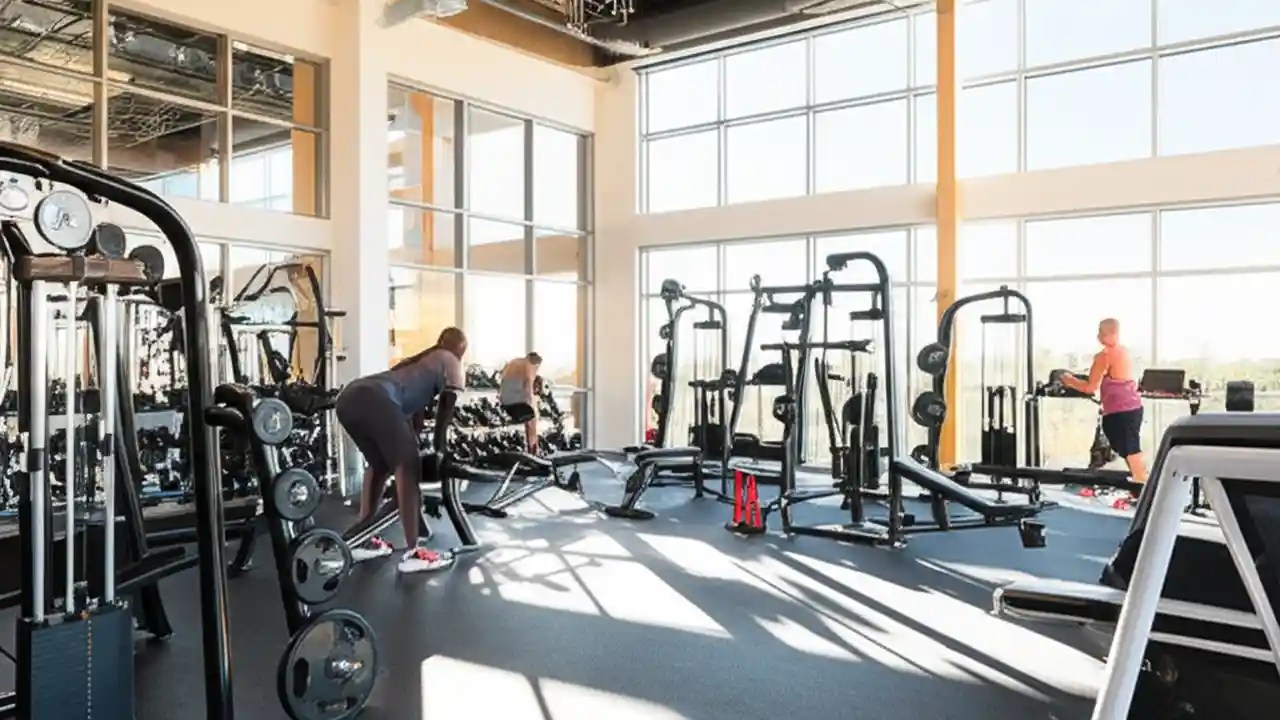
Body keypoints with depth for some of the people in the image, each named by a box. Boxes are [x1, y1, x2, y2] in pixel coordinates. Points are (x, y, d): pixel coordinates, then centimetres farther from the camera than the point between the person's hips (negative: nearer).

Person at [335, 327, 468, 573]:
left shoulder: (419, 360, 39)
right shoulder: (452, 363, 20)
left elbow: (415, 406, 39)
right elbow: (446, 410, 15)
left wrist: (413, 445, 41)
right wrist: (439, 449, 23)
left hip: (349, 396, 8)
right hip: (376, 400, -8)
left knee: (379, 464, 23)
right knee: (407, 467, -2)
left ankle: (362, 541, 26)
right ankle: (412, 553, -3)